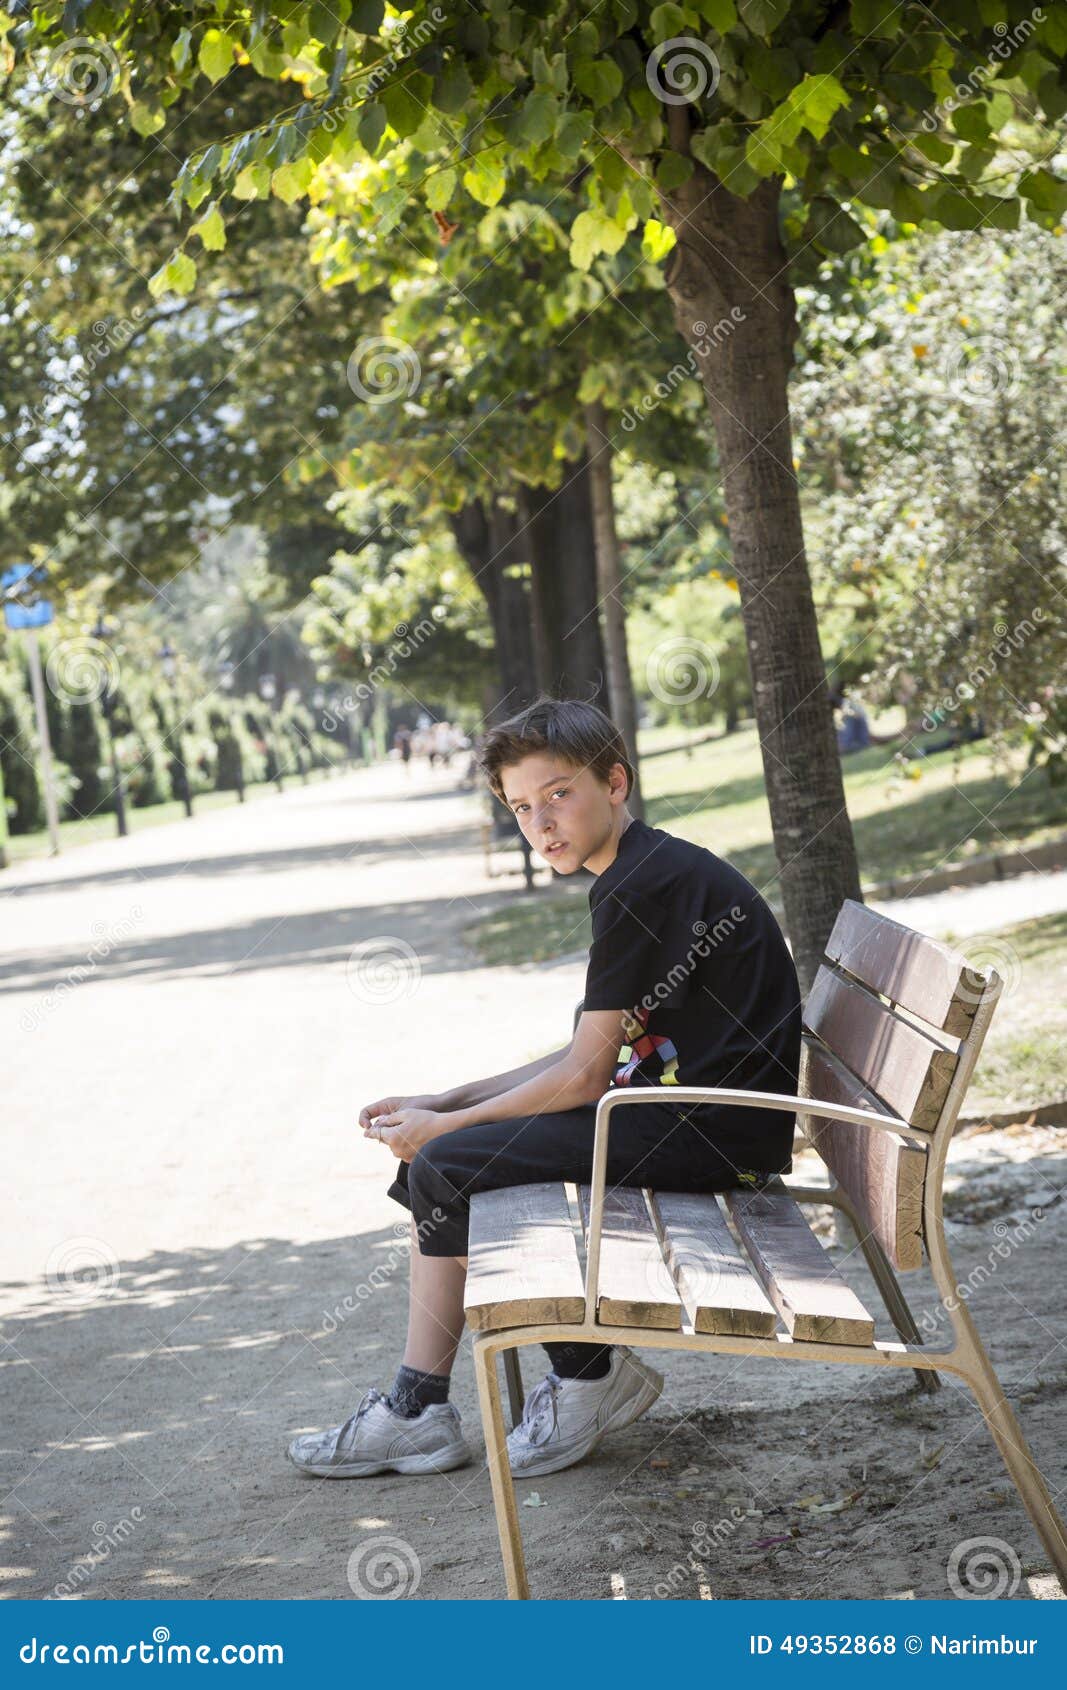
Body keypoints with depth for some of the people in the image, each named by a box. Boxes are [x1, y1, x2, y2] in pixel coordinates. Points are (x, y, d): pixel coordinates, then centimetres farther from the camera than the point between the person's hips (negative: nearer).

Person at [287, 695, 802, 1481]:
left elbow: (582, 1078, -16)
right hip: (686, 1105, 10)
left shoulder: (639, 887, -17)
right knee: (444, 1157, 11)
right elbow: (588, 1058, 17)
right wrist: (440, 1106, 13)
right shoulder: (655, 871, 14)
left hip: (715, 1134, -10)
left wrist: (443, 1127, -5)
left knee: (447, 1166, -12)